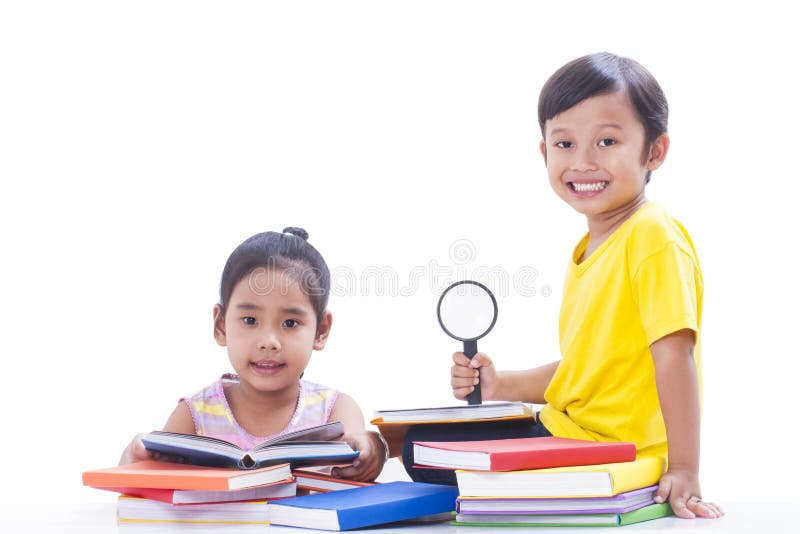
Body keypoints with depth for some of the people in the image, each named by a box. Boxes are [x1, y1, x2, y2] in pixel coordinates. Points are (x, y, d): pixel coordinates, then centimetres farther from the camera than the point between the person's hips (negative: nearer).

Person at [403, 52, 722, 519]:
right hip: (558, 432, 9)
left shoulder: (653, 238, -16)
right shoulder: (589, 250, 13)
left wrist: (684, 472, -27)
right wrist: (501, 385, 10)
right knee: (420, 446, 17)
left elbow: (674, 356, -23)